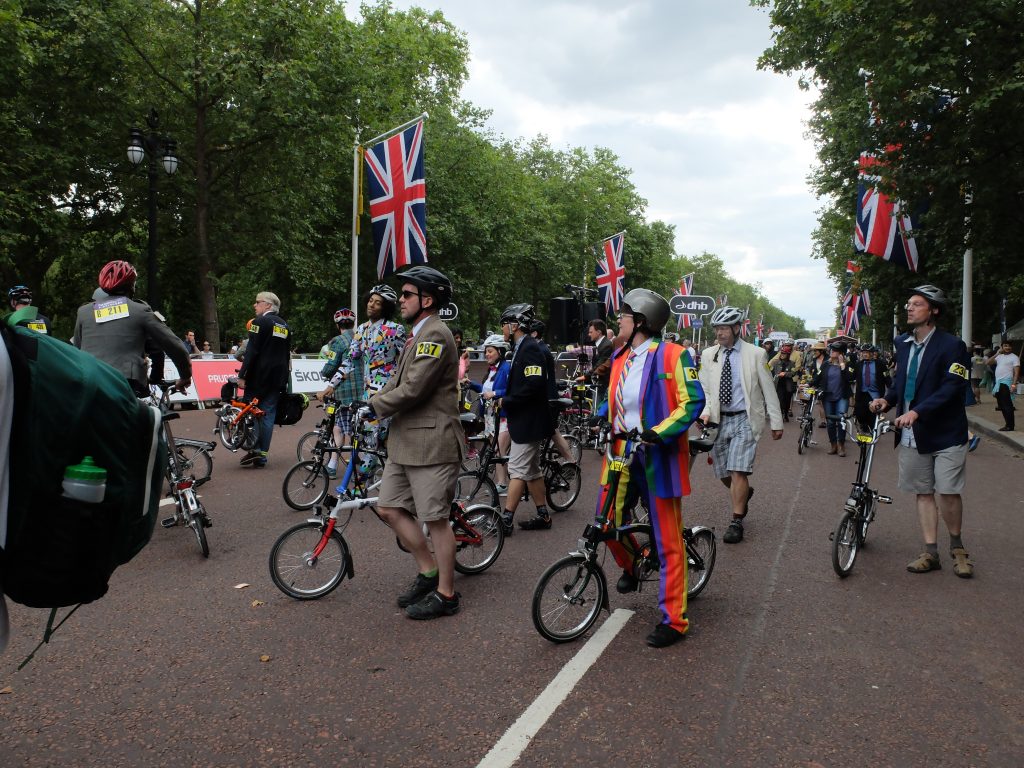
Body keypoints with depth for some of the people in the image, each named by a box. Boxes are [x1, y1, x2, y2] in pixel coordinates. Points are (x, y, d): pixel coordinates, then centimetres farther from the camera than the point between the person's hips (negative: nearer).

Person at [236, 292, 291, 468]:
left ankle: (255, 449, -6)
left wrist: (242, 375, -13)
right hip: (278, 379, 6)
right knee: (268, 415, 6)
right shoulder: (285, 325, 14)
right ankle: (261, 456, 7)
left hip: (258, 376, -6)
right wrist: (284, 378, 20)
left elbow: (251, 351, -15)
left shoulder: (259, 321, -8)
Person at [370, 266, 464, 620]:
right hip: (405, 441, 10)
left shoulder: (435, 334, -14)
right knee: (390, 509, 13)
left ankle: (445, 594, 12)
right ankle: (428, 570, 28)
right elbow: (396, 382, 18)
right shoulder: (418, 335, 20)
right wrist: (368, 405, 5)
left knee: (435, 519, -1)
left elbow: (413, 389, -22)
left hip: (431, 442, -10)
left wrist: (373, 407, -11)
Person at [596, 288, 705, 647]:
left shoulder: (671, 355, -11)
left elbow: (693, 402, -14)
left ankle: (673, 620, 11)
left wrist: (658, 432, -24)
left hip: (657, 456, -6)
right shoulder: (621, 357, 9)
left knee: (667, 540, 1)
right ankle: (631, 567, 37)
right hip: (622, 454, 6)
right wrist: (601, 422, 2)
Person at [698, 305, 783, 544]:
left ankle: (736, 521, -1)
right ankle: (743, 493, 44)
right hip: (719, 420, 4)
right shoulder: (708, 354, 4)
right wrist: (705, 412, -11)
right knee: (723, 474, 12)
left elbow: (768, 390, 0)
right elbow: (704, 388, 7)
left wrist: (776, 423, 2)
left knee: (738, 471, -13)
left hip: (744, 419, -4)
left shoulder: (755, 354, -4)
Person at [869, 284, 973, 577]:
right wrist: (888, 399, 1)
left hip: (944, 432, -6)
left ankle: (957, 547, 19)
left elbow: (953, 387, -19)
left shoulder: (951, 345, -10)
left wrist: (917, 411, -27)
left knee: (948, 492, -5)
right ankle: (930, 552, 16)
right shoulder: (903, 343, 10)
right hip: (911, 433, 6)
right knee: (923, 492, 9)